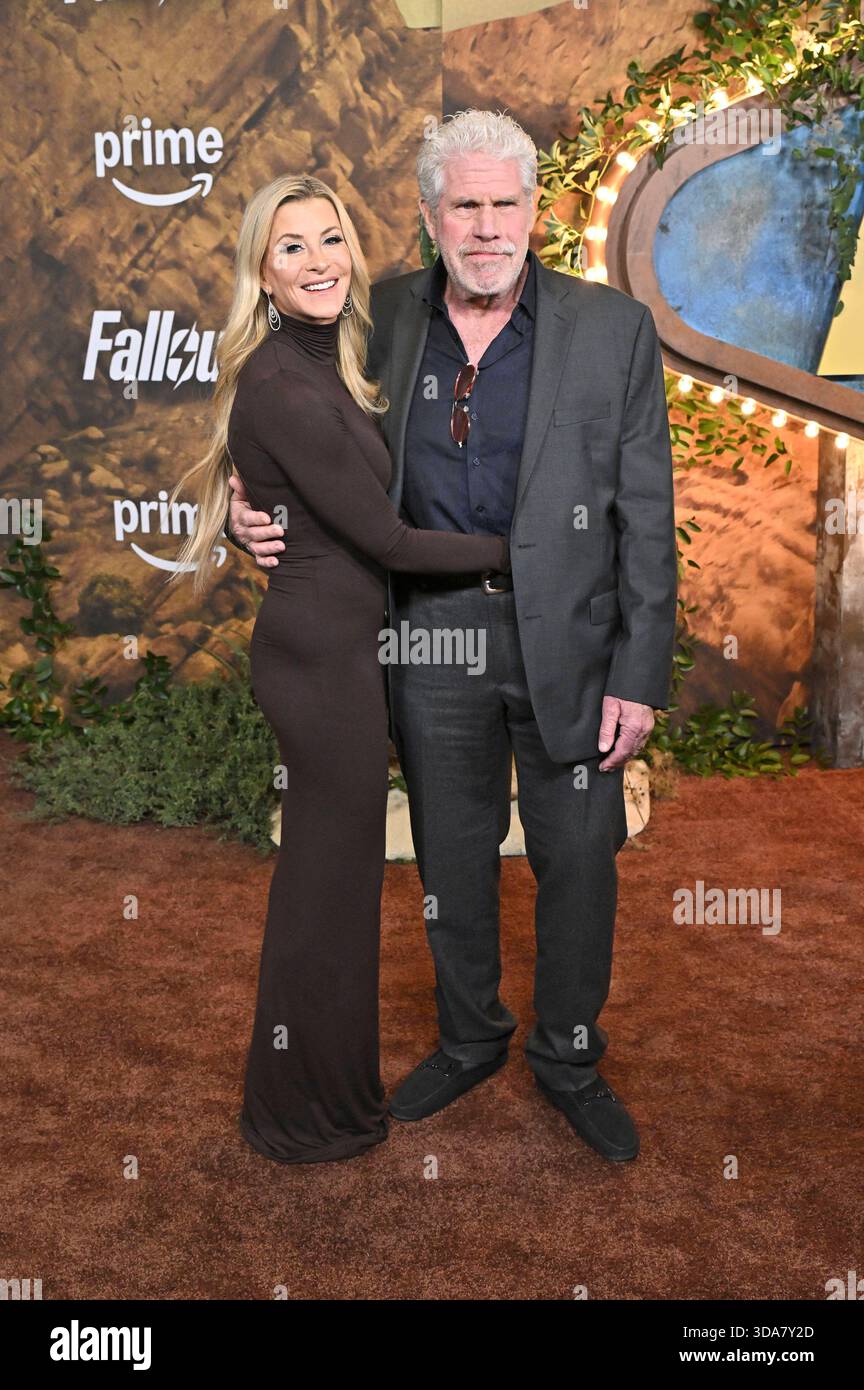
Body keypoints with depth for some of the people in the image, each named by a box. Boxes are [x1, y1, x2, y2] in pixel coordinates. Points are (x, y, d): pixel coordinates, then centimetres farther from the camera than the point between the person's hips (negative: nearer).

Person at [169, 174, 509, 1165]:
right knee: (333, 875, 4)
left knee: (326, 869, 19)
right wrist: (513, 550, -6)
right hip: (324, 649, -10)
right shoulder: (281, 386, -19)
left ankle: (309, 1093, 39)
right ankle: (312, 1114, 24)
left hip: (329, 640, 10)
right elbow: (384, 539, -17)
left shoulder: (326, 362, 11)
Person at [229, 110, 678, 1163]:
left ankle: (568, 1058, 35)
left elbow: (645, 515, -5)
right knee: (450, 860, 16)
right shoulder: (382, 320, 1)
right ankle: (469, 1038, 41)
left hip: (567, 643, -1)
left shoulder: (613, 328, -5)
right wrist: (253, 513, -8)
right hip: (431, 639, 2)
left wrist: (640, 675, -9)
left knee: (578, 861, 10)